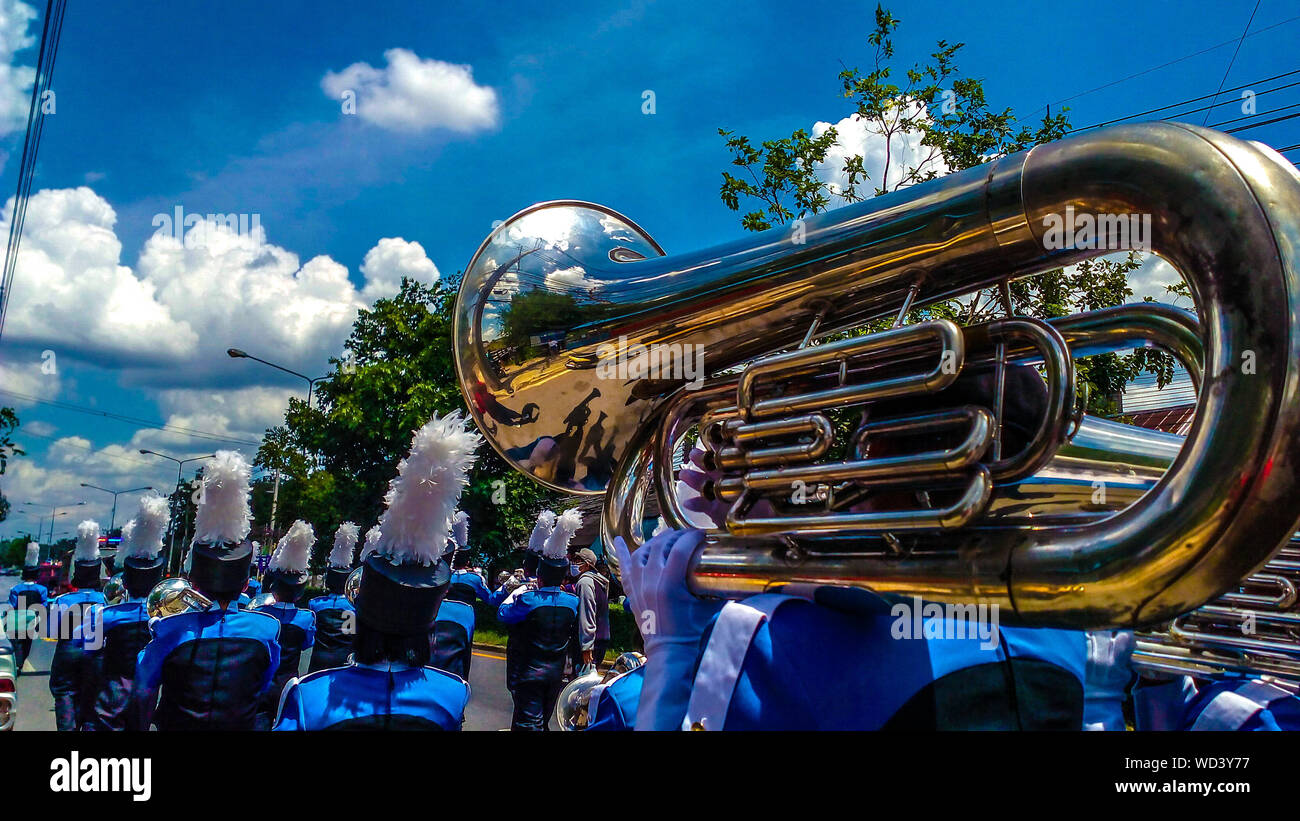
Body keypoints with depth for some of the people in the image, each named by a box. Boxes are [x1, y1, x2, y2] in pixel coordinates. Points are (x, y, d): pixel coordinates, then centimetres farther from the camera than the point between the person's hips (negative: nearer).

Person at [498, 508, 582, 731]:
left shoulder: (528, 599, -21)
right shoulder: (573, 602, -6)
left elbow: (502, 613, -5)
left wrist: (517, 591, 10)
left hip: (529, 673, -5)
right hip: (556, 674, 5)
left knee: (528, 723, -2)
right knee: (543, 719, 22)